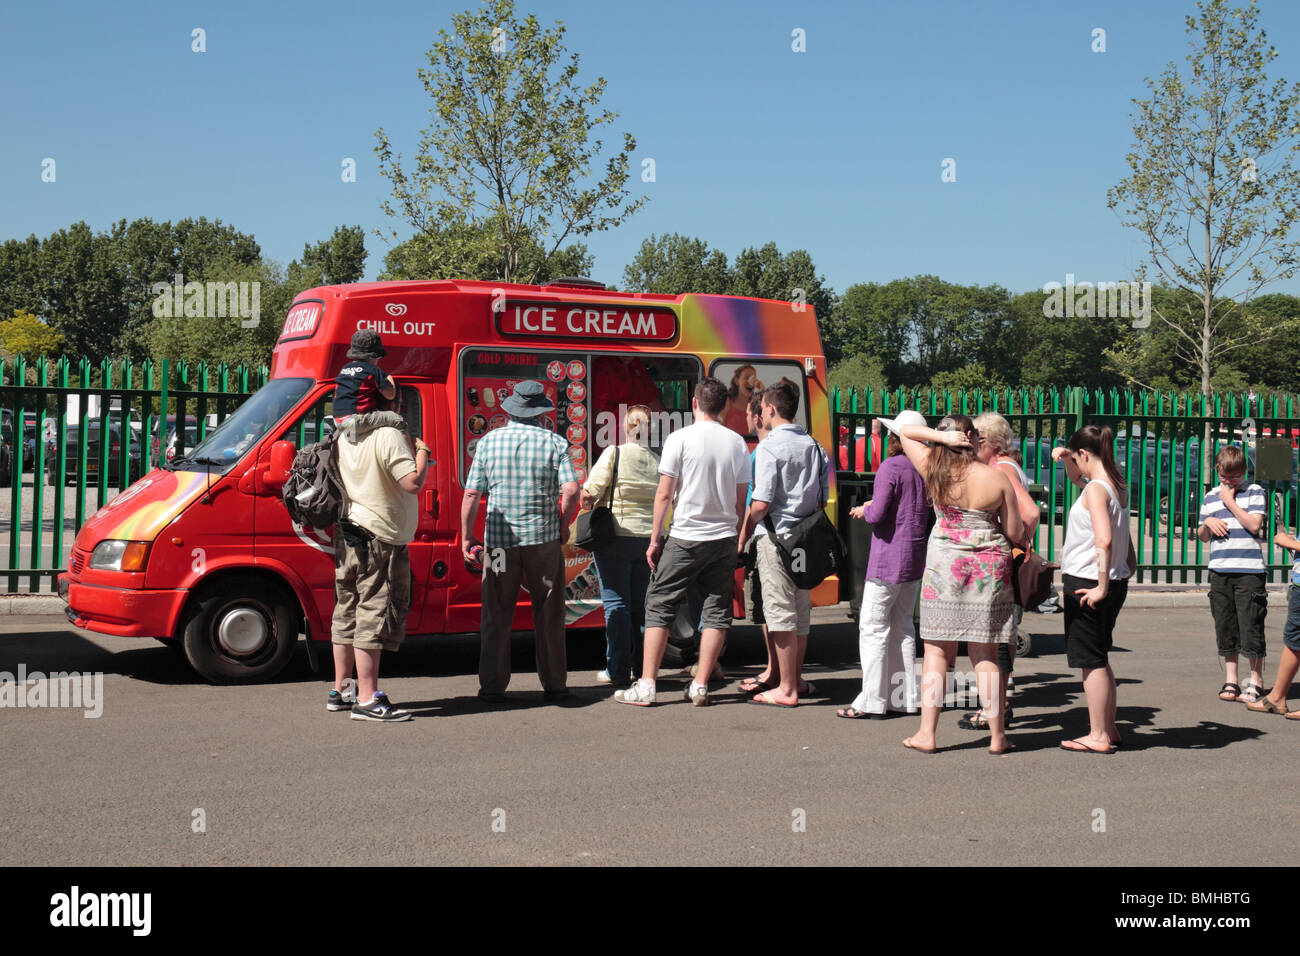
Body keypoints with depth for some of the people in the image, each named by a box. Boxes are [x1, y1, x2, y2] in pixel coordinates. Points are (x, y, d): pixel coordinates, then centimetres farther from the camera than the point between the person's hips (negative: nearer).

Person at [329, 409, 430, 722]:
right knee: (374, 616, -7)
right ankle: (367, 699, -7)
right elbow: (413, 483, -22)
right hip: (380, 538, -9)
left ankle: (340, 691, 26)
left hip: (347, 534, 9)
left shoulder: (343, 438, 8)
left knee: (347, 614, 17)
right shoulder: (389, 436, -17)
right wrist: (422, 452, -5)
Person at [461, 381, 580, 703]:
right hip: (543, 541, -1)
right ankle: (553, 685, 14)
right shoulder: (555, 443, -1)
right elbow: (571, 490, -12)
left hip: (499, 540, 1)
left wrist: (467, 536, 8)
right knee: (548, 616, 9)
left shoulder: (489, 441, 3)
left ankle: (493, 687, 10)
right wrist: (561, 524, 5)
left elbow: (471, 494, 0)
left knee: (497, 616, 8)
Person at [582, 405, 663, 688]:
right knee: (641, 604, 14)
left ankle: (618, 670, 1)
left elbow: (589, 494, -11)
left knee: (616, 603, 1)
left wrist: (591, 507, 9)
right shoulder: (659, 461, 2)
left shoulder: (614, 454, -8)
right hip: (649, 537, 4)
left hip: (616, 536, -4)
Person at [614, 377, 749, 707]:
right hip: (724, 538, 4)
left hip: (685, 538, -3)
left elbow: (664, 494, -8)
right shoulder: (737, 443, 4)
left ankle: (646, 685, 1)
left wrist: (655, 539, -1)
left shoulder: (680, 439, -7)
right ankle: (700, 686, 8)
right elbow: (741, 499, 8)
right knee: (717, 611, 9)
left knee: (659, 606, 4)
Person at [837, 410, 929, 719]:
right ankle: (906, 696, 18)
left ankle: (873, 701, 0)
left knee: (873, 626, -1)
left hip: (889, 558, -7)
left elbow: (877, 514, -19)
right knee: (902, 626, 15)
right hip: (916, 557, 7)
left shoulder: (891, 467, -14)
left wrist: (864, 511, 4)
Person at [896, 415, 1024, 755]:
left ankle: (926, 734, 6)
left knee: (937, 651, 5)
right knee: (985, 654, 6)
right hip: (990, 567, 0)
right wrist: (1021, 530, 23)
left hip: (944, 564, 0)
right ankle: (998, 736, 11)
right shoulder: (998, 479, -6)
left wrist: (942, 437, -5)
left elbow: (905, 431, 10)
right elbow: (1014, 533, 0)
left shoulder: (933, 470, -4)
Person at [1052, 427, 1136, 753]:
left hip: (1086, 583, -9)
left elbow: (1104, 540, -29)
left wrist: (1102, 586, -25)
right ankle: (1109, 730, 26)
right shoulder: (1118, 486, 10)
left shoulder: (1095, 490, -18)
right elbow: (1077, 478, 30)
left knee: (1091, 661, 0)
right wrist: (1065, 457, 13)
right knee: (1099, 659, 18)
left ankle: (1098, 737, 6)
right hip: (1115, 582, 9)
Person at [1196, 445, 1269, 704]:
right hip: (1219, 569, 4)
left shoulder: (1254, 492, 3)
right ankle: (1230, 680, 15)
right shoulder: (1210, 497, 14)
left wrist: (1230, 502, -8)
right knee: (1225, 627, 7)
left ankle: (1256, 680, 9)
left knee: (1251, 625, -3)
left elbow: (1254, 525, -10)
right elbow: (1203, 536, 19)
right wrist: (1207, 522, -2)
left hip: (1249, 569, -4)